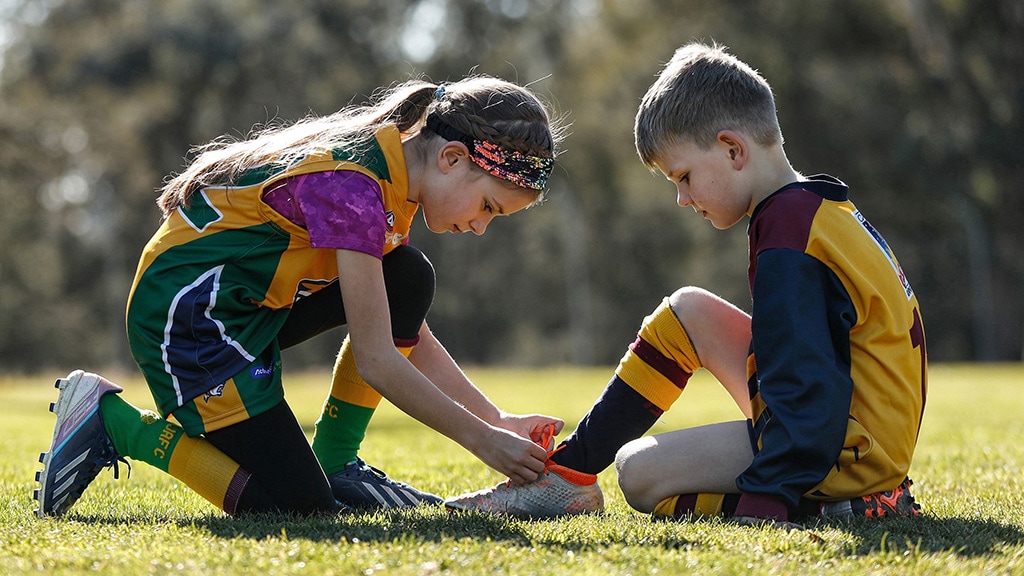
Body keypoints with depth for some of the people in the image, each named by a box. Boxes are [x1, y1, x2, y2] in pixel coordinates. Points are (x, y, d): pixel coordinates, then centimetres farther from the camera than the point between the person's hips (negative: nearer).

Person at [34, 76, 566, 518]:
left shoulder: (393, 171, 5)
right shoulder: (350, 186, -25)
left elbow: (411, 336, 11)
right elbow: (377, 363, -24)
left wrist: (496, 420, 3)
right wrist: (482, 440, -17)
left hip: (251, 306, 10)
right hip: (183, 316, -10)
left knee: (410, 281, -3)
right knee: (297, 503, -10)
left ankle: (336, 461, 5)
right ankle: (111, 421, 1)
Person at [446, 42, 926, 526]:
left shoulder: (788, 242, -22)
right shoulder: (816, 208, 11)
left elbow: (809, 393, -29)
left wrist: (764, 503, -34)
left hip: (846, 449, -11)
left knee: (641, 472, -11)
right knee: (685, 312, 14)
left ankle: (831, 506, -11)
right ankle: (567, 471, 16)